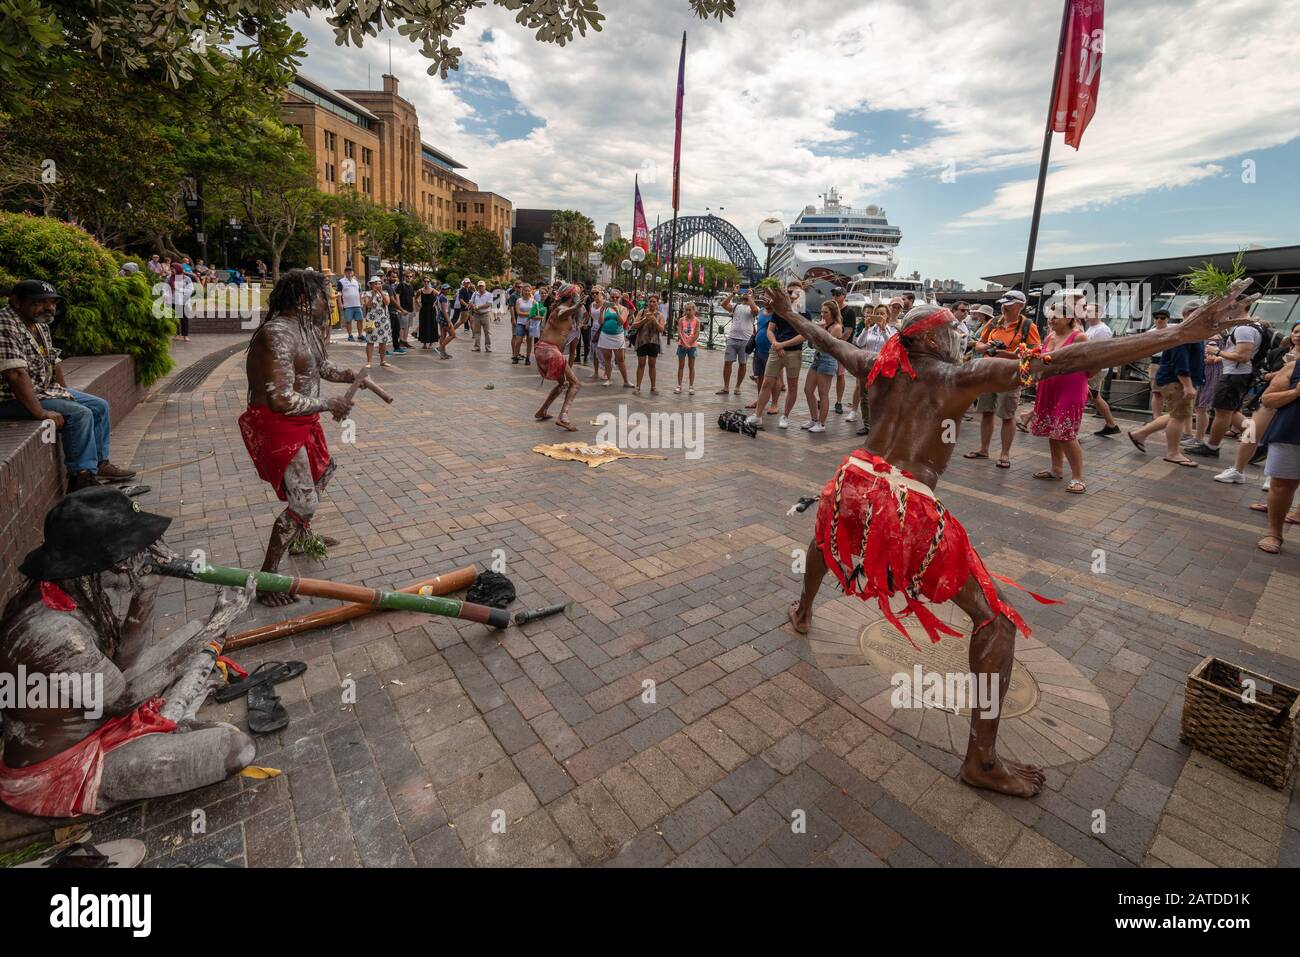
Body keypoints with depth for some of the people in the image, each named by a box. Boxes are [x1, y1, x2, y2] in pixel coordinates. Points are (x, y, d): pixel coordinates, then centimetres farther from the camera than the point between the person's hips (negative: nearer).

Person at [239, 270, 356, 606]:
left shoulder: (306, 328, 4)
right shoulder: (277, 334, -26)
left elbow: (321, 365, 21)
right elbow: (282, 399, -30)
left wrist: (346, 374, 2)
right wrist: (330, 405, -19)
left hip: (300, 421, 11)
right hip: (276, 426, -10)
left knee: (322, 470, 29)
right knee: (303, 501, -11)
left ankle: (302, 536, 49)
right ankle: (266, 577, 4)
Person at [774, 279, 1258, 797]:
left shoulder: (880, 366, 12)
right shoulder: (963, 375, -1)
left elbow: (826, 340, 26)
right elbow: (1064, 362, -10)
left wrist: (788, 314, 42)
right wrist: (1180, 333, -9)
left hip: (855, 484, 5)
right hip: (910, 508, -5)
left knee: (825, 531, 41)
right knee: (996, 620, 8)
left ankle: (803, 612, 62)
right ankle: (981, 760, 11)